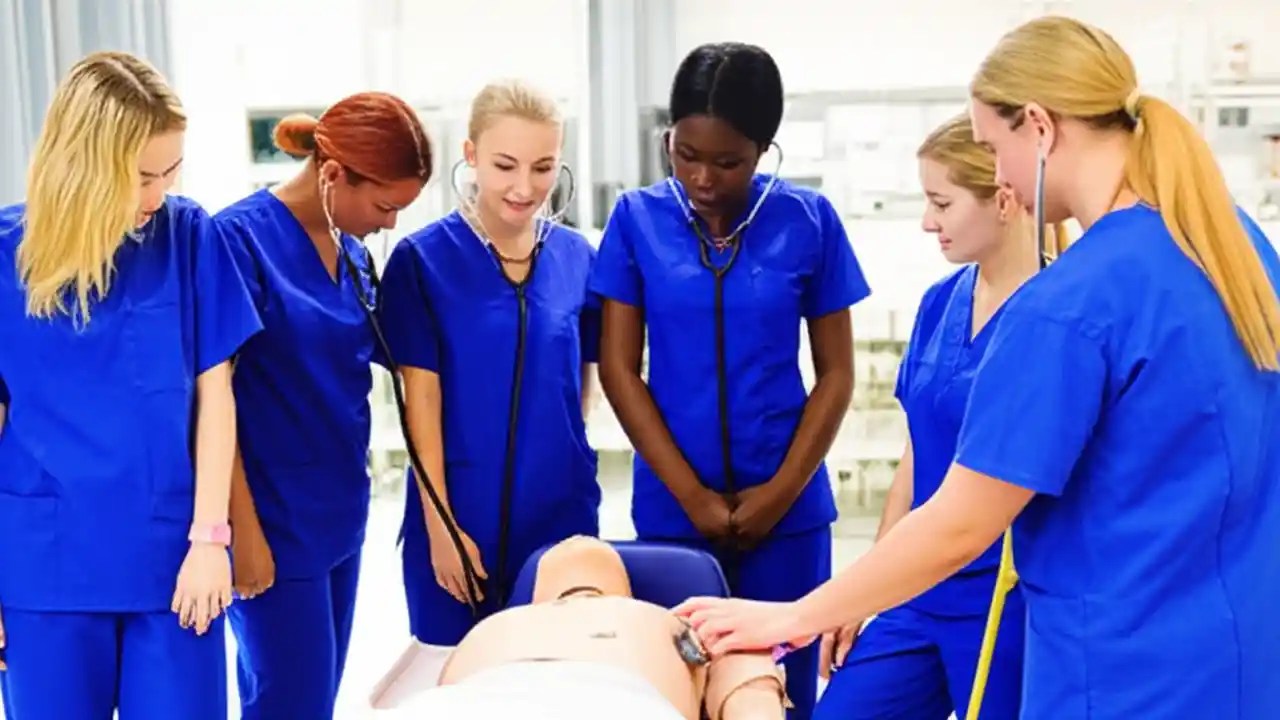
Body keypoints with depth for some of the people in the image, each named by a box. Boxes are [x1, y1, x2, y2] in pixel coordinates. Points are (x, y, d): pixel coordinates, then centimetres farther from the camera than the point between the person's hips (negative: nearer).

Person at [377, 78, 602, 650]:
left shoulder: (579, 258, 2)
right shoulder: (423, 260, -7)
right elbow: (422, 399, -8)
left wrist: (560, 449, 4)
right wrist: (440, 524, -9)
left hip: (562, 512, 3)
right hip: (459, 514, -3)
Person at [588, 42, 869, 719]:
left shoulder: (808, 220, -4)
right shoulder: (638, 217, -3)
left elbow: (836, 372, 1)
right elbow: (618, 368, -2)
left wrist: (781, 491, -7)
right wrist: (692, 495, -7)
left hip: (786, 509, 0)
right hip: (672, 507, 1)